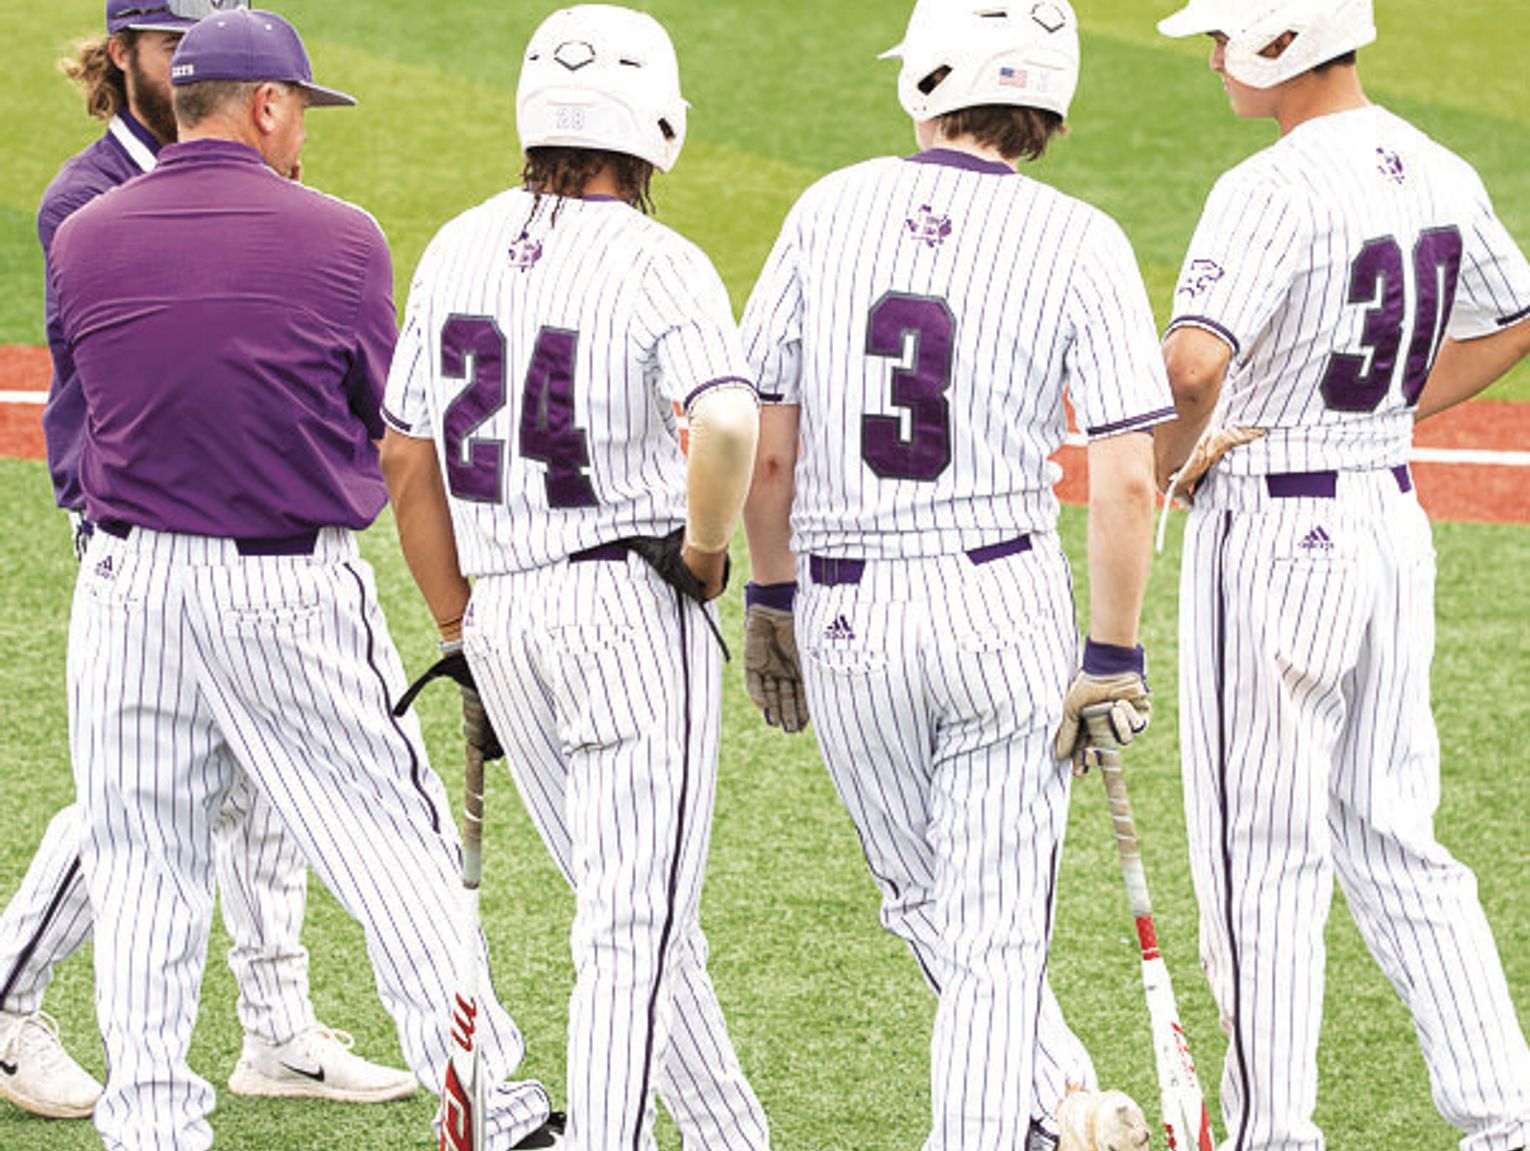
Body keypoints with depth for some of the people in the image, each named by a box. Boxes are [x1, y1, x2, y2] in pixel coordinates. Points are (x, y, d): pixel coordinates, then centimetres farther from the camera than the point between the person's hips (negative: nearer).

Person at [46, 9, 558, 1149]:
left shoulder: (83, 241, 0)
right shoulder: (338, 238, -8)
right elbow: (385, 423, 2)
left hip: (131, 585, 2)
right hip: (295, 590, -2)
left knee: (144, 862, 9)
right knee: (395, 840, 6)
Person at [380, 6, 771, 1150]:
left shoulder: (458, 249, 6)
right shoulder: (658, 263, -12)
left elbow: (406, 458, 10)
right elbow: (727, 423, -30)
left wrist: (464, 629, 17)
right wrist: (705, 549, -12)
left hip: (502, 613, 6)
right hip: (632, 610, -6)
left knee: (631, 910, 16)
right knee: (634, 927, -4)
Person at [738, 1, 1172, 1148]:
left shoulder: (830, 210, -1)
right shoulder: (1080, 243, -7)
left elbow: (765, 446, 2)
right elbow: (1125, 477, -12)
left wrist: (771, 598, 14)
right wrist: (1113, 657, -4)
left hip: (843, 616, 2)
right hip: (1007, 609, -2)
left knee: (928, 901, 21)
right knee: (996, 930, 4)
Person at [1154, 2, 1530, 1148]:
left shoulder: (1274, 190, -19)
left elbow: (1193, 365, -32)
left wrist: (1163, 466, -13)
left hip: (1272, 533, -7)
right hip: (1394, 517, 7)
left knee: (1262, 854, 2)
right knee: (1394, 841, 14)